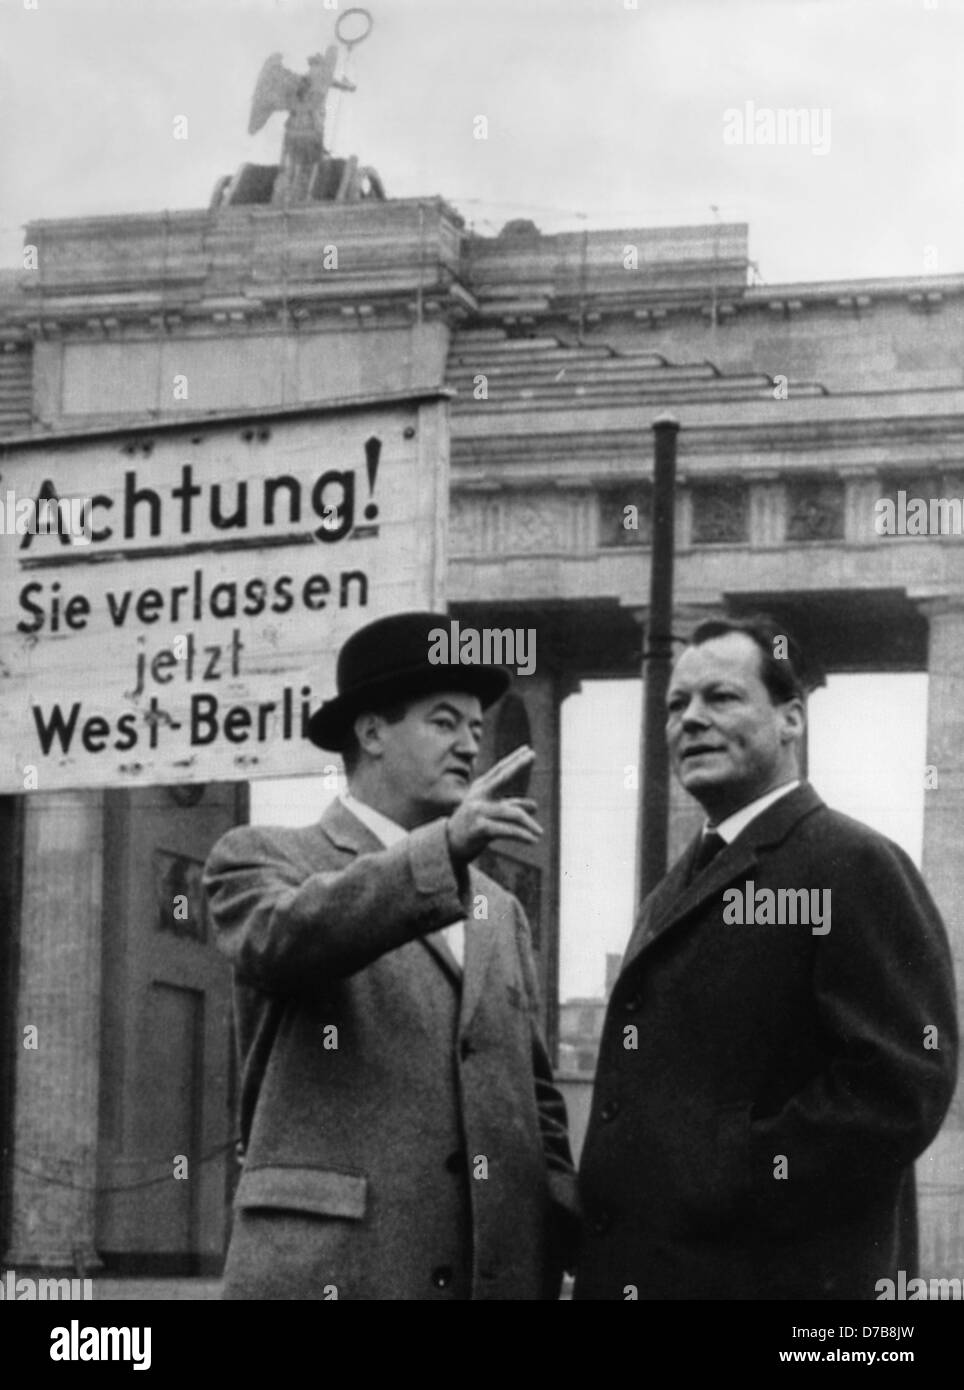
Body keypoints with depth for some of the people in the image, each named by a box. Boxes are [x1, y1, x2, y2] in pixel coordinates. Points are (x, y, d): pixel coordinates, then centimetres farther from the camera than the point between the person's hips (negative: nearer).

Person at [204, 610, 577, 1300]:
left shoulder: (498, 912, 24)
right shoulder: (260, 858, 6)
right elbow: (277, 940, -17)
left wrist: (552, 1265, 8)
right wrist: (443, 847, -28)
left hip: (500, 1271, 6)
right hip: (324, 1270, -5)